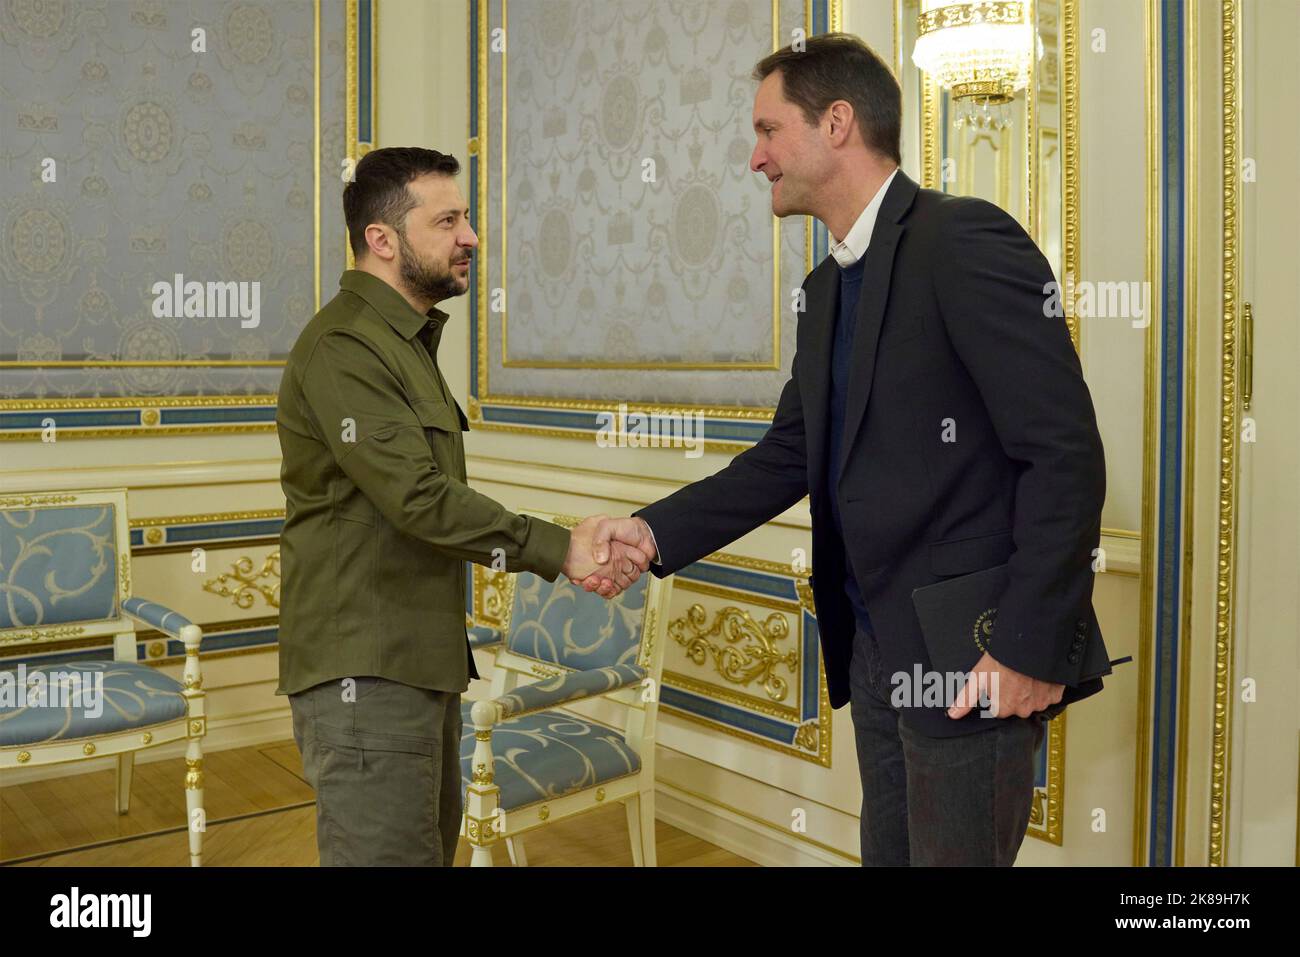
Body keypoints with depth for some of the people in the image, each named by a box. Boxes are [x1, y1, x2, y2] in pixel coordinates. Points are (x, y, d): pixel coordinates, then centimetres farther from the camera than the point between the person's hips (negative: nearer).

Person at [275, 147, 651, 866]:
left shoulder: (405, 340, 19)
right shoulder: (345, 347, -15)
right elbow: (418, 497, -24)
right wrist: (558, 549, -22)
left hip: (420, 664, 10)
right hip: (365, 673, -10)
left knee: (430, 848, 17)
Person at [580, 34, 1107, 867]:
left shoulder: (964, 240, -14)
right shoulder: (829, 285, 13)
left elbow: (1065, 453, -19)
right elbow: (789, 454, 14)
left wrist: (1033, 647, -20)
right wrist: (657, 534, 4)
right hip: (876, 645, 8)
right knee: (891, 850, 18)